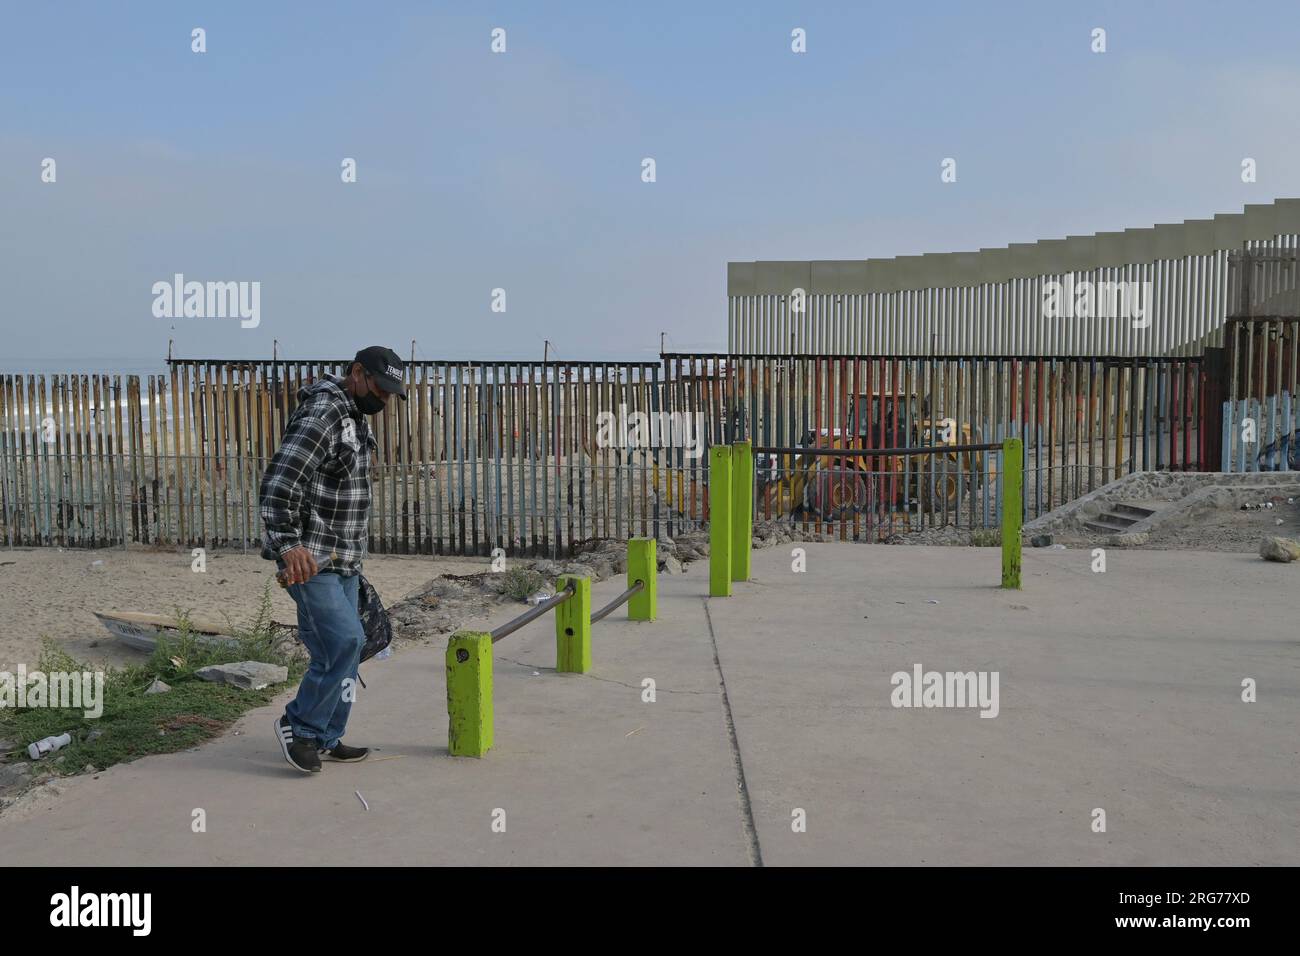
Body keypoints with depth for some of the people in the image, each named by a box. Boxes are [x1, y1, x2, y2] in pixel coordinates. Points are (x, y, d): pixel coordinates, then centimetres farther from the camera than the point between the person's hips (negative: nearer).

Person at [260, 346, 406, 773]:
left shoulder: (355, 417, 15)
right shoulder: (321, 415, -17)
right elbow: (278, 483, -28)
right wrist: (287, 544, -38)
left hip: (343, 561, 10)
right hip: (309, 560, -10)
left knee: (343, 648, 11)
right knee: (343, 641, -14)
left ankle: (326, 739, 21)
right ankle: (299, 724, 4)